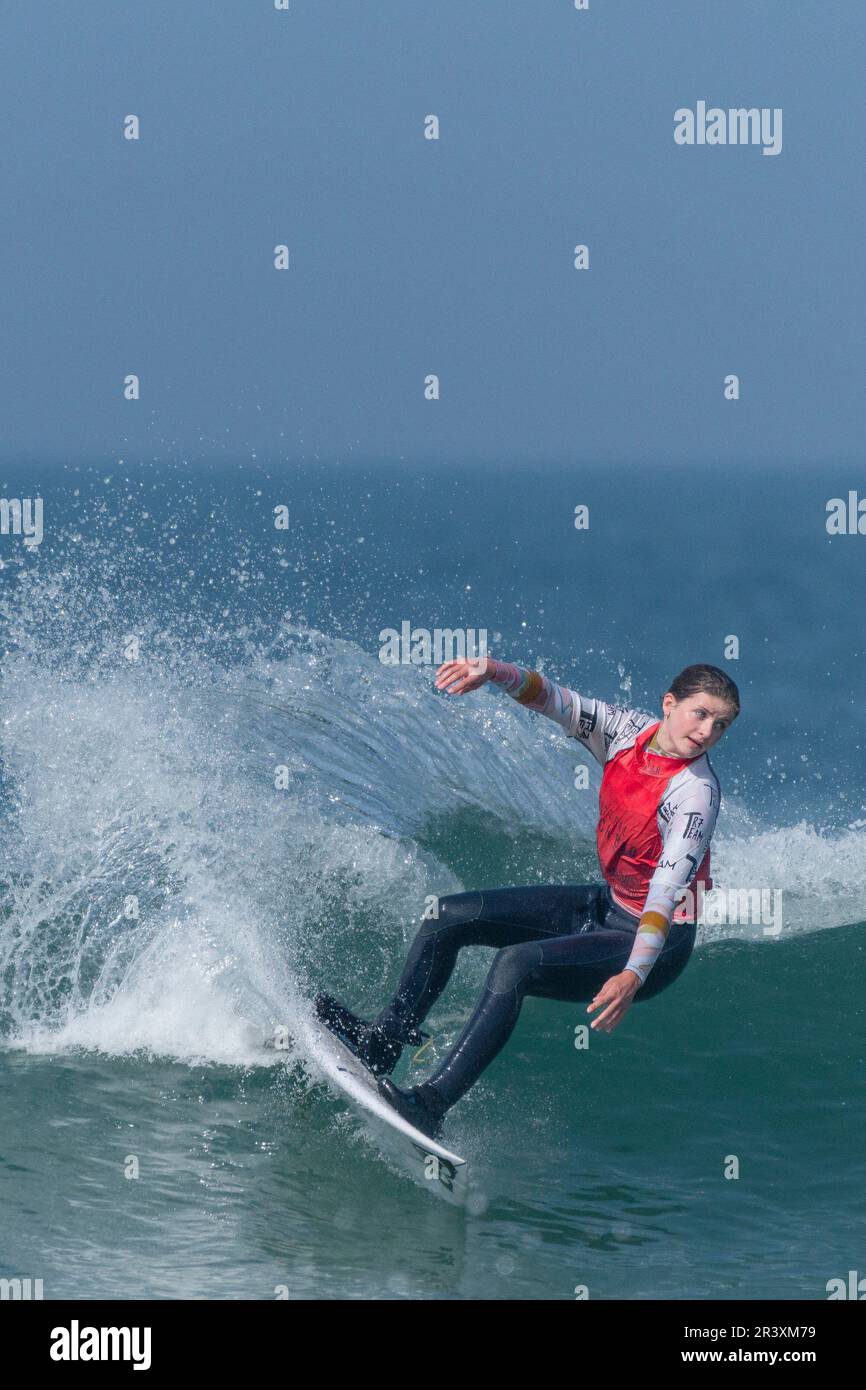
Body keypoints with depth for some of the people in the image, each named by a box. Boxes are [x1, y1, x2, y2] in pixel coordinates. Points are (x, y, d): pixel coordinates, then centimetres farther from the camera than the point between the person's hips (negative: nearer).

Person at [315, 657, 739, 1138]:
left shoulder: (696, 792, -26)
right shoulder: (628, 730, -6)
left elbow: (668, 892, -34)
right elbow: (552, 699, -3)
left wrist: (634, 975, -45)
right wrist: (498, 671, -25)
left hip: (655, 942, -9)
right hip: (605, 904, 9)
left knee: (517, 963, -30)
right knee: (449, 916, 6)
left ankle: (432, 1105, -30)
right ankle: (381, 1042, 16)